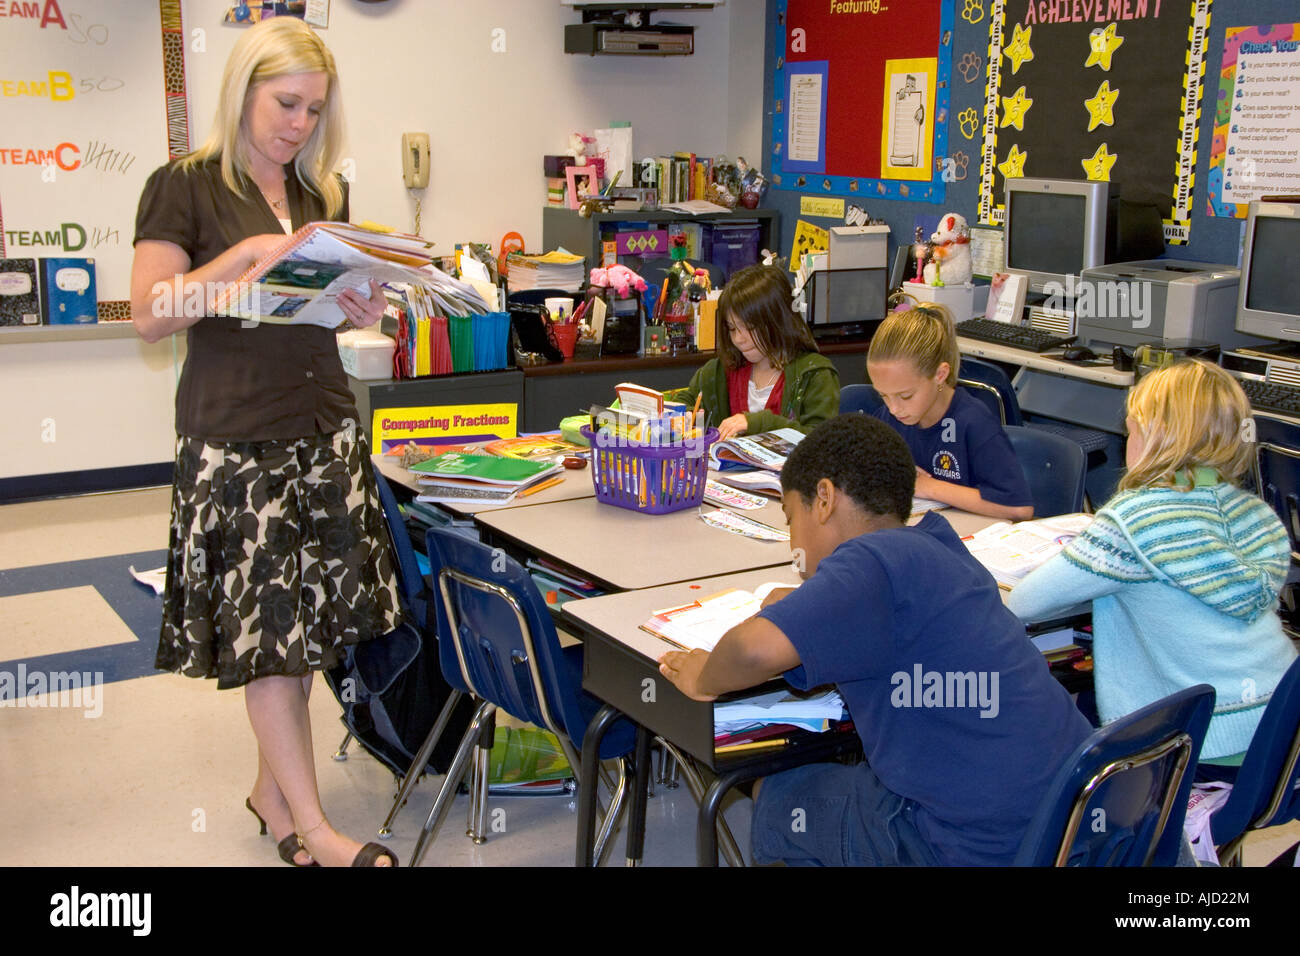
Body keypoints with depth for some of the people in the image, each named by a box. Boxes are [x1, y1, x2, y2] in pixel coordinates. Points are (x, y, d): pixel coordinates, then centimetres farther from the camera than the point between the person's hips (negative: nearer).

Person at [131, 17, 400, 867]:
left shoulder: (325, 193, 14)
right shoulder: (186, 188, -4)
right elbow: (151, 314, -12)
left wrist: (363, 308, -2)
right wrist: (250, 253, -20)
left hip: (326, 429, 6)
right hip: (236, 439, -5)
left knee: (308, 623, 8)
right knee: (265, 629, -1)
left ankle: (273, 788, 26)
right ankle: (312, 827, 7)